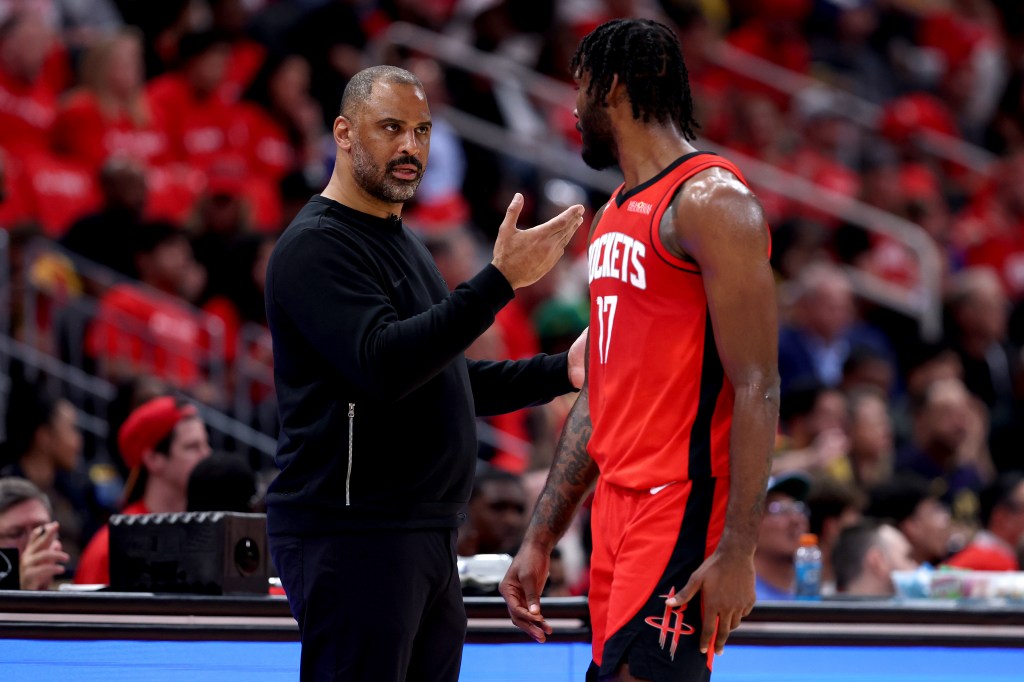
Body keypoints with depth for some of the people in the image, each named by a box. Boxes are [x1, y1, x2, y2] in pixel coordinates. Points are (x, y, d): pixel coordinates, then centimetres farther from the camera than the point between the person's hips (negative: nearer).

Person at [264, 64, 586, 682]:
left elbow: (447, 381, 28)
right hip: (352, 535, -10)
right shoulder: (317, 246, -11)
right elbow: (385, 366, -25)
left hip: (426, 535, 10)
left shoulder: (399, 241, 21)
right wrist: (499, 282, -28)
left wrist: (561, 372, 16)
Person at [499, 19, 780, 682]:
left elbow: (757, 390, -16)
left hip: (682, 510, -9)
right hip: (619, 504, 9)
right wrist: (540, 540, 21)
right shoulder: (614, 216, 19)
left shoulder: (710, 200, -10)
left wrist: (736, 551, -22)